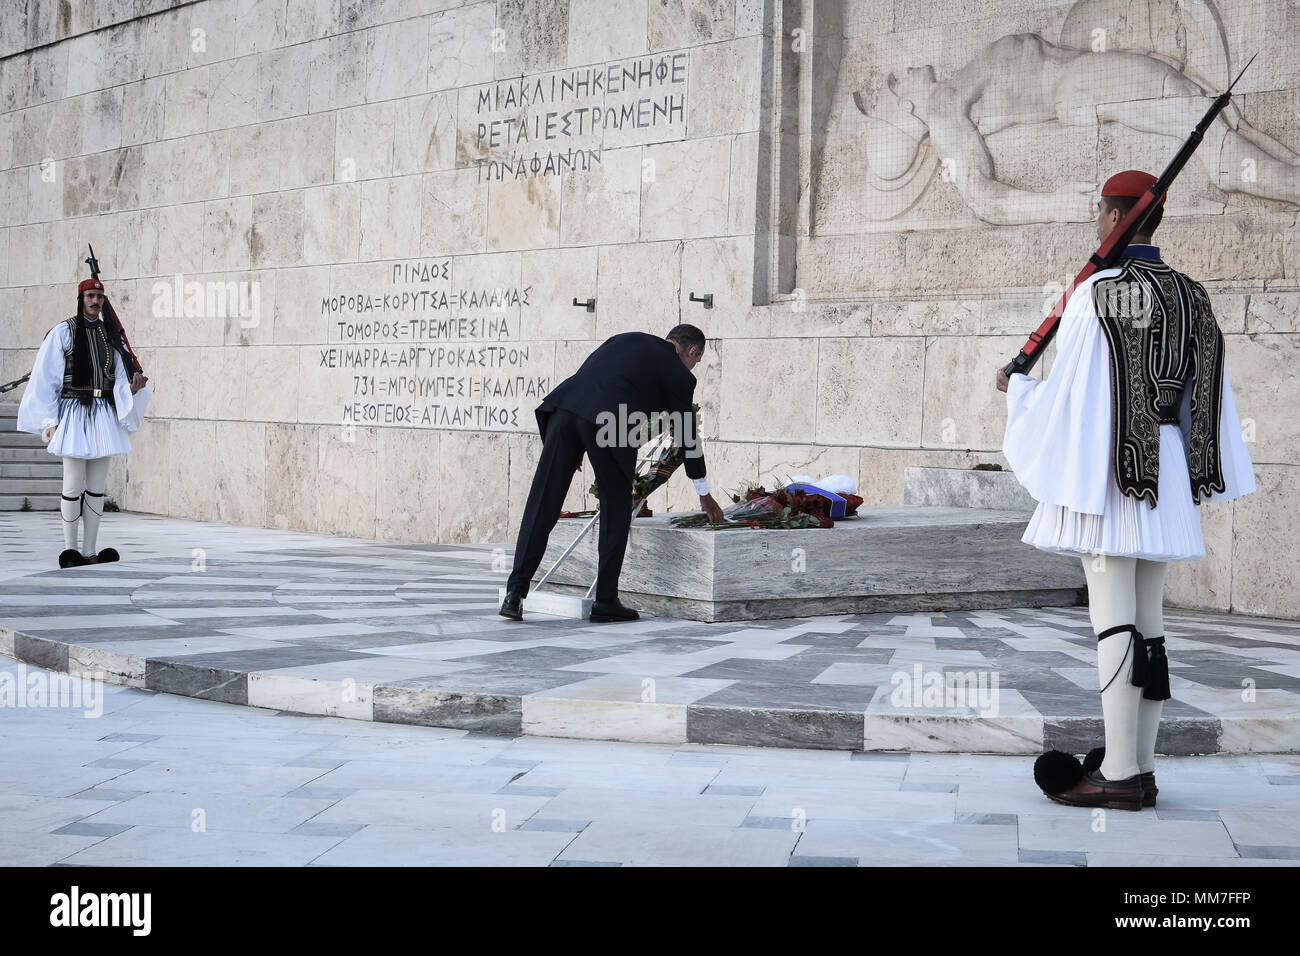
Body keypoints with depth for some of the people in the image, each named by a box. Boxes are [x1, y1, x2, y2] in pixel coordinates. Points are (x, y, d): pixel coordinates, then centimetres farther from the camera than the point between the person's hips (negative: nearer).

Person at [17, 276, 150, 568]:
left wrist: (132, 388, -18)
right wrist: (49, 421, -8)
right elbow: (45, 379, -3)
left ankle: (89, 552, 11)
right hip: (73, 414, -4)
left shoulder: (111, 334, 11)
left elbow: (119, 378, 6)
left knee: (96, 487, 6)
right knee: (73, 486, -5)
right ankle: (70, 551, 4)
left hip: (104, 416, 4)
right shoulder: (63, 333, -2)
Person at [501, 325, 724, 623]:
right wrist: (705, 495, 37)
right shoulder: (679, 376, 18)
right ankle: (605, 601, 13)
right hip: (607, 421, -4)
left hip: (565, 404, 5)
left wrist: (578, 443, 25)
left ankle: (515, 593, -1)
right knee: (616, 510, 13)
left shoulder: (626, 340, 32)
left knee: (542, 506, 3)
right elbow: (688, 438, 25)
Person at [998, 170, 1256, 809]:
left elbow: (1068, 395, -10)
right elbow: (1208, 400, 12)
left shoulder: (1096, 294, -11)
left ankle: (1119, 775, -4)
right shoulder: (1191, 297, 10)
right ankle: (1141, 769, 14)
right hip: (1166, 475, 7)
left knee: (1113, 617, -5)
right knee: (1146, 621, 10)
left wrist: (1017, 387, 9)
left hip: (1110, 470, -7)